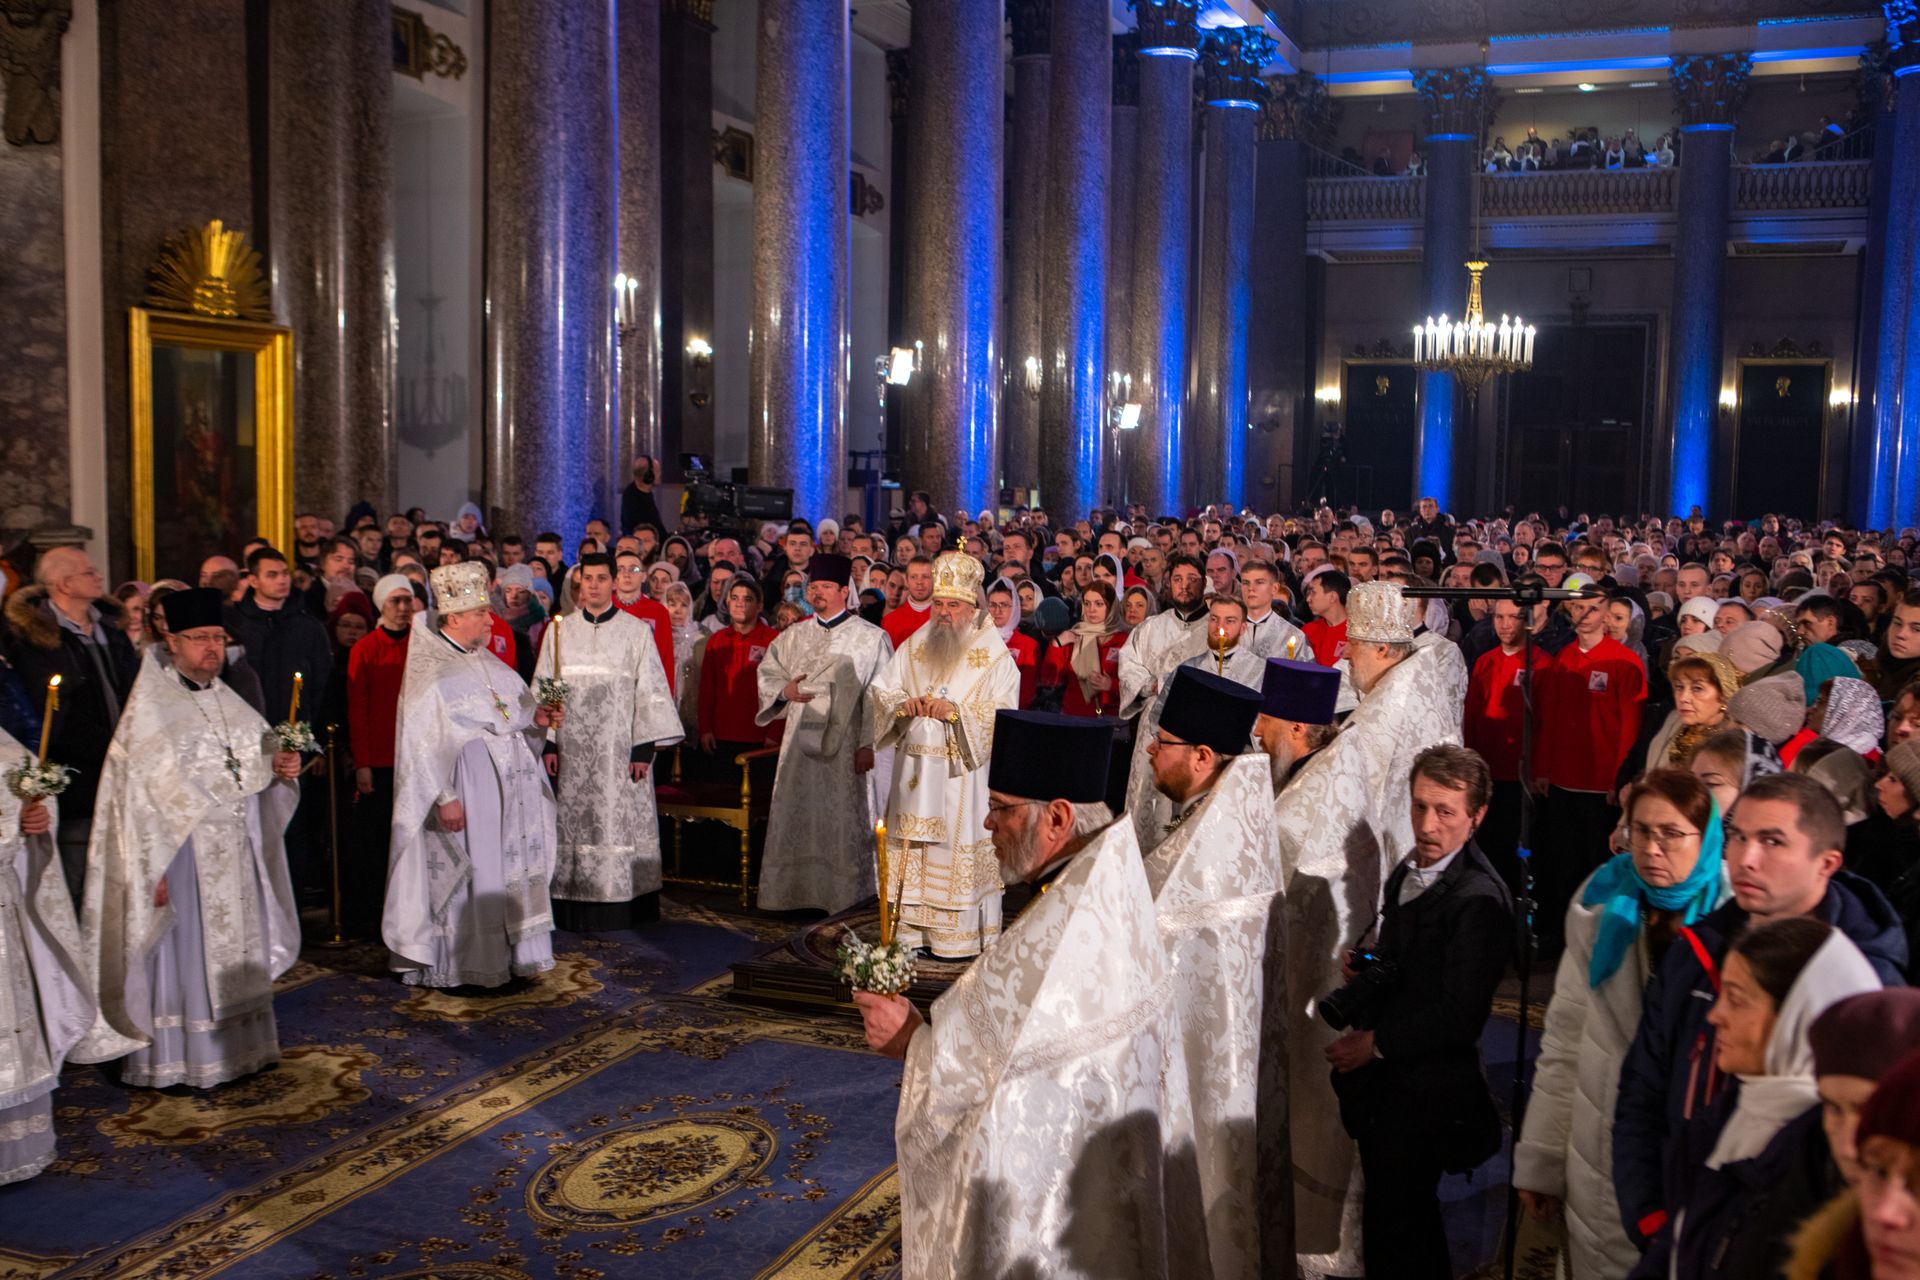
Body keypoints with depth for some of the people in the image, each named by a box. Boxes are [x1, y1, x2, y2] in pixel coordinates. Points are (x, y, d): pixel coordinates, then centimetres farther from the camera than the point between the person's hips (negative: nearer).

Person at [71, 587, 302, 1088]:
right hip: (182, 851, -7)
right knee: (182, 952, 0)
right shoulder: (149, 708, -11)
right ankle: (172, 1060, 11)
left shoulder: (226, 700, 11)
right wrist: (154, 868, -19)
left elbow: (257, 755, 18)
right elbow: (142, 790, -15)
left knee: (233, 950, 14)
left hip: (235, 855, 7)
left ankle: (236, 1044, 25)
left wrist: (279, 765, -7)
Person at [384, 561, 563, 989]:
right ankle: (466, 964, 8)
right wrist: (443, 796, -21)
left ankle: (512, 951, 21)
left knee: (513, 866, 11)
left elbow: (514, 708, 20)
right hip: (466, 780, -8)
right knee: (469, 871, -3)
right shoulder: (428, 670, -10)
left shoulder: (485, 661, 14)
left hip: (510, 780, 8)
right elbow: (422, 739, -15)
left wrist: (538, 716, -3)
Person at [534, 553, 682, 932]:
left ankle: (621, 901, 5)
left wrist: (644, 746, -8)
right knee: (574, 822, 3)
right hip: (572, 747, 2)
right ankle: (575, 908, 9)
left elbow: (650, 689, -1)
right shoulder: (559, 630, 9)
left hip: (619, 748, -2)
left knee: (621, 821, -2)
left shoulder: (637, 631, 2)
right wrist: (547, 742, 0)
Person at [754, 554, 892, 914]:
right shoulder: (794, 636, 12)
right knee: (796, 816, 5)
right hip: (800, 741, 4)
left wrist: (868, 743, -13)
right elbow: (767, 670, 18)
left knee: (843, 819, -1)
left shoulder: (871, 638, -2)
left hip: (846, 743, -4)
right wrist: (784, 690, -4)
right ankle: (795, 890, 14)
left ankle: (843, 894, 8)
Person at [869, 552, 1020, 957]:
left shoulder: (994, 653, -4)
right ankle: (911, 928, 15)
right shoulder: (914, 645, 11)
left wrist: (956, 711, -22)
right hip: (915, 768, 5)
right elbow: (879, 689, 12)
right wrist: (902, 703, -9)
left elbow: (1003, 714, -11)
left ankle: (959, 936, 4)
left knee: (958, 848, -4)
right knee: (912, 845, 6)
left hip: (962, 772, -4)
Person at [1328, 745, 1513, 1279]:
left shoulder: (1479, 899, -20)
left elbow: (1459, 1015, -21)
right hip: (1384, 1080, 8)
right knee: (1410, 1219, 22)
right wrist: (1333, 1009, -2)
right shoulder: (1409, 871, 7)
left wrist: (1375, 1043, -15)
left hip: (1424, 1091, -8)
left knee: (1392, 1224, -1)